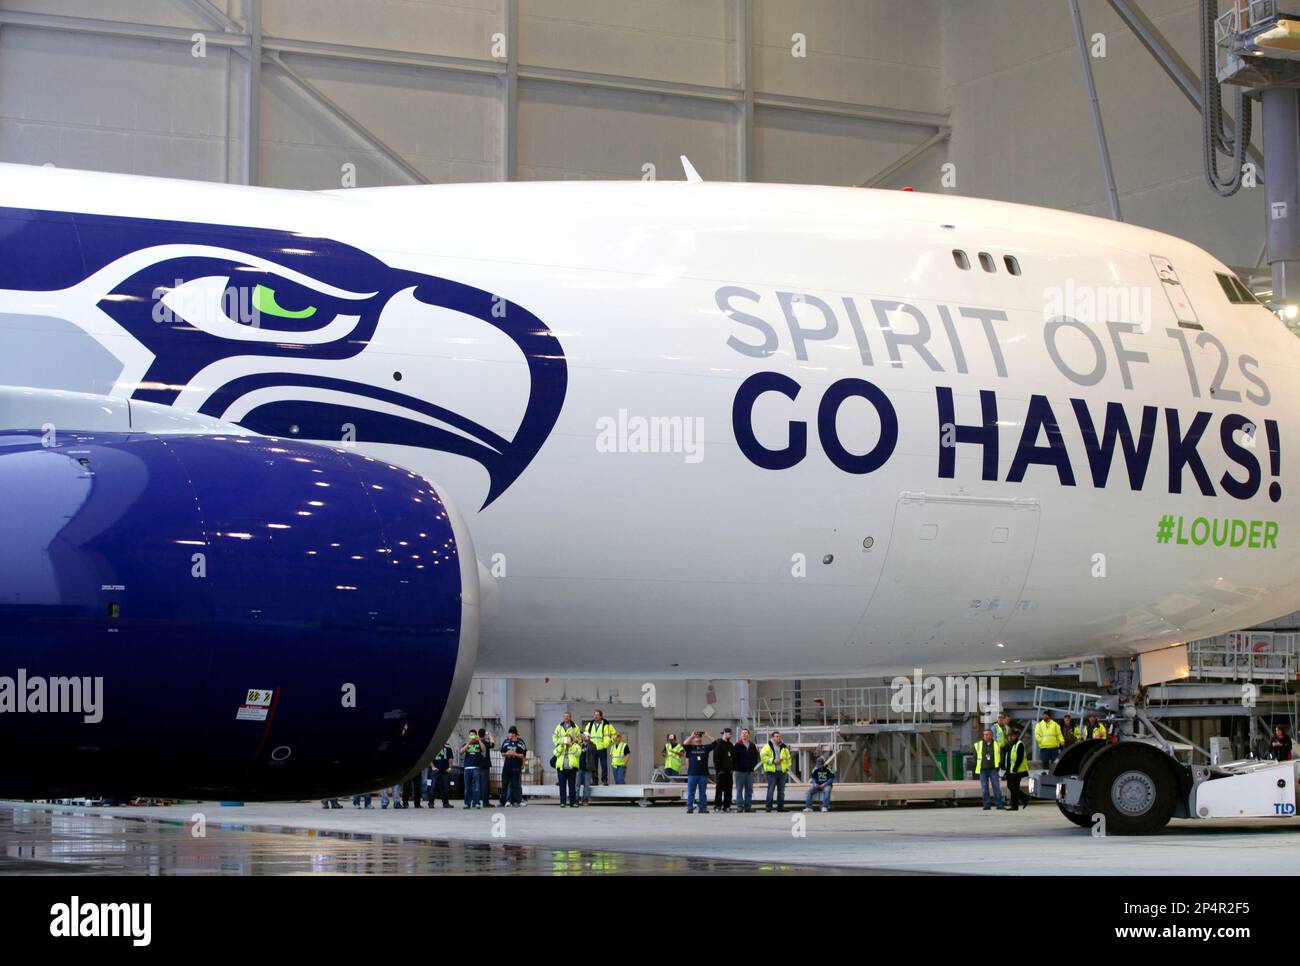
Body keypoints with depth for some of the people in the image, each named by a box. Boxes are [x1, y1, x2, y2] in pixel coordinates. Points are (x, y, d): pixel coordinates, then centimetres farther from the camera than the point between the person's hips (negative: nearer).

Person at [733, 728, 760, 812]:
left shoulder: (752, 746, 9)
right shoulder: (738, 745, -2)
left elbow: (756, 756, 18)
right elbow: (734, 758, -4)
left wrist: (753, 765, 6)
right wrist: (734, 769, -9)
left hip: (750, 771, 4)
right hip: (739, 770, -4)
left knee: (749, 790, 6)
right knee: (739, 790, -1)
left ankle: (748, 806, 11)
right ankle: (740, 806, 1)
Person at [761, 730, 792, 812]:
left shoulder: (784, 747, 16)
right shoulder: (768, 746, 1)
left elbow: (788, 758, 23)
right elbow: (763, 756, -8)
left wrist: (787, 769, 12)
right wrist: (773, 761, -14)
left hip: (782, 772, 5)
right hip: (772, 771, -5)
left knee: (781, 790, 6)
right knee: (771, 789, -7)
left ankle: (780, 806, 11)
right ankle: (768, 806, -2)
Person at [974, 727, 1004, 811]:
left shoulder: (997, 745, 7)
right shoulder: (978, 745, 9)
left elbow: (1001, 757, 13)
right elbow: (975, 757, 12)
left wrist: (999, 766, 1)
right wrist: (976, 768, 4)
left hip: (993, 769, -1)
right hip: (983, 770, 1)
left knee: (996, 787, -4)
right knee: (984, 788, 1)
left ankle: (999, 804, -1)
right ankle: (986, 805, 6)